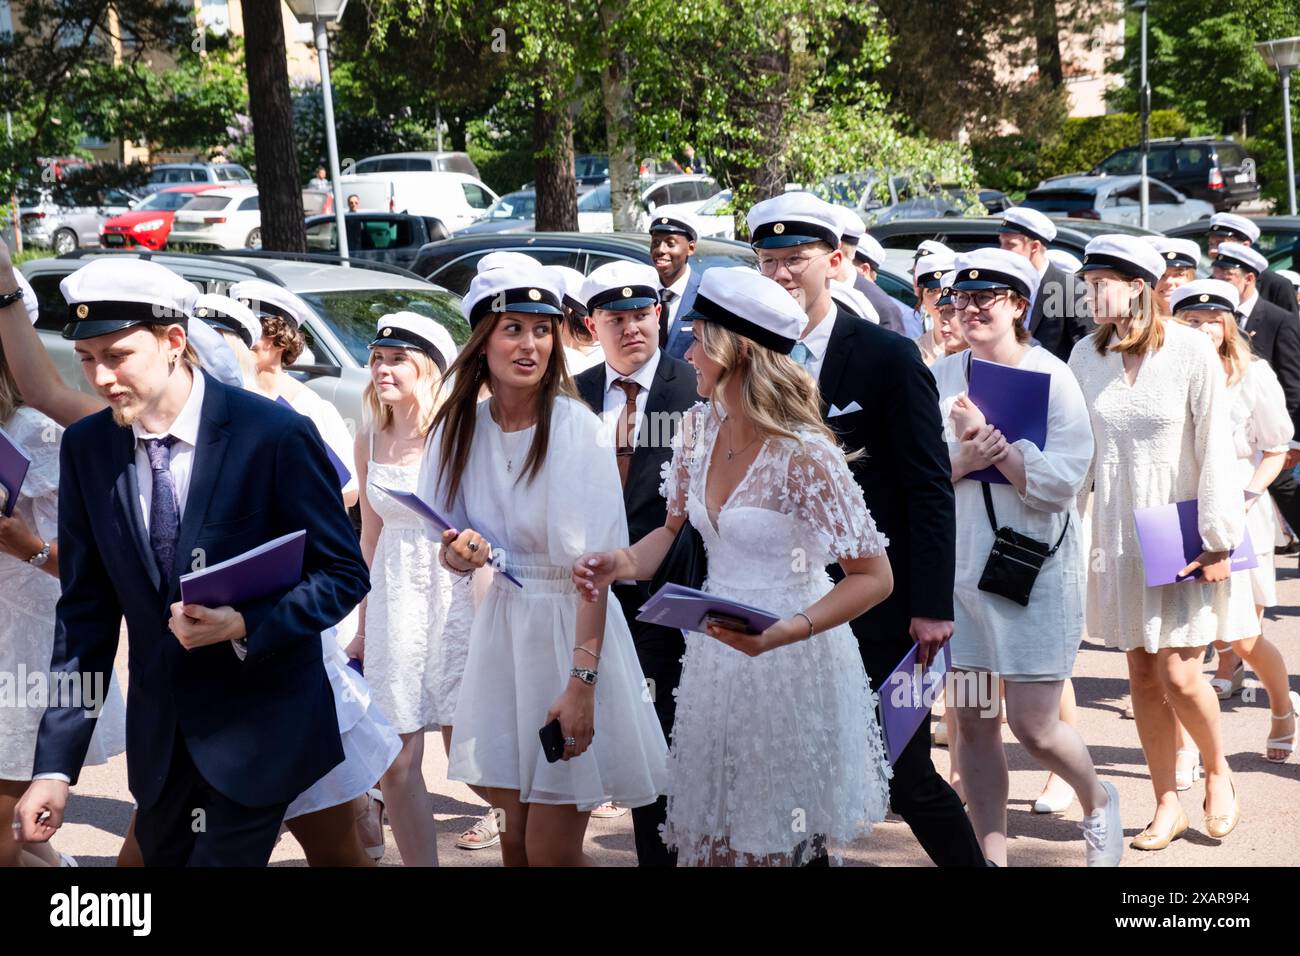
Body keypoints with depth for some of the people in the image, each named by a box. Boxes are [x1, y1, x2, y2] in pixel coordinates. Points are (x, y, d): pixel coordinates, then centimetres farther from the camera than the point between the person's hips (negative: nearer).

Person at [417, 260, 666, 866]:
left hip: (571, 631, -5)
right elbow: (452, 552, 11)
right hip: (501, 629, 5)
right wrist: (459, 553, -13)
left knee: (553, 850, -3)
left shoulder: (577, 428, -14)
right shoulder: (462, 426, 2)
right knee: (516, 836, 10)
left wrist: (581, 682, -24)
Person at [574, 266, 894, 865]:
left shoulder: (804, 456, -21)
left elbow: (874, 576, -18)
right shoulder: (700, 428, 0)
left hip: (788, 665, -7)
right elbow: (676, 528, 12)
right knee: (707, 839, 15)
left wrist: (782, 633, -30)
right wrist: (624, 563, -9)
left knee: (769, 844, 6)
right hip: (714, 655, 7)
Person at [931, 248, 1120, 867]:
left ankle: (1098, 802, 28)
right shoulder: (939, 378, 4)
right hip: (958, 566, 4)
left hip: (1036, 566, -4)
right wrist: (961, 459, -16)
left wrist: (988, 434, -18)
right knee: (972, 721, 5)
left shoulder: (1052, 376, -6)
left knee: (1033, 726, -3)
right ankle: (992, 855, 17)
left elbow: (1064, 479, -15)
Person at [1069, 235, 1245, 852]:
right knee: (1141, 674, 6)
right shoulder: (1087, 355, 1)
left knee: (1179, 677, -6)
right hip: (1116, 537, 4)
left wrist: (1217, 539, -10)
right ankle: (1168, 805, 17)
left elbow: (1216, 450, -9)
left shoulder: (1190, 351, -10)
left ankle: (1218, 773, 21)